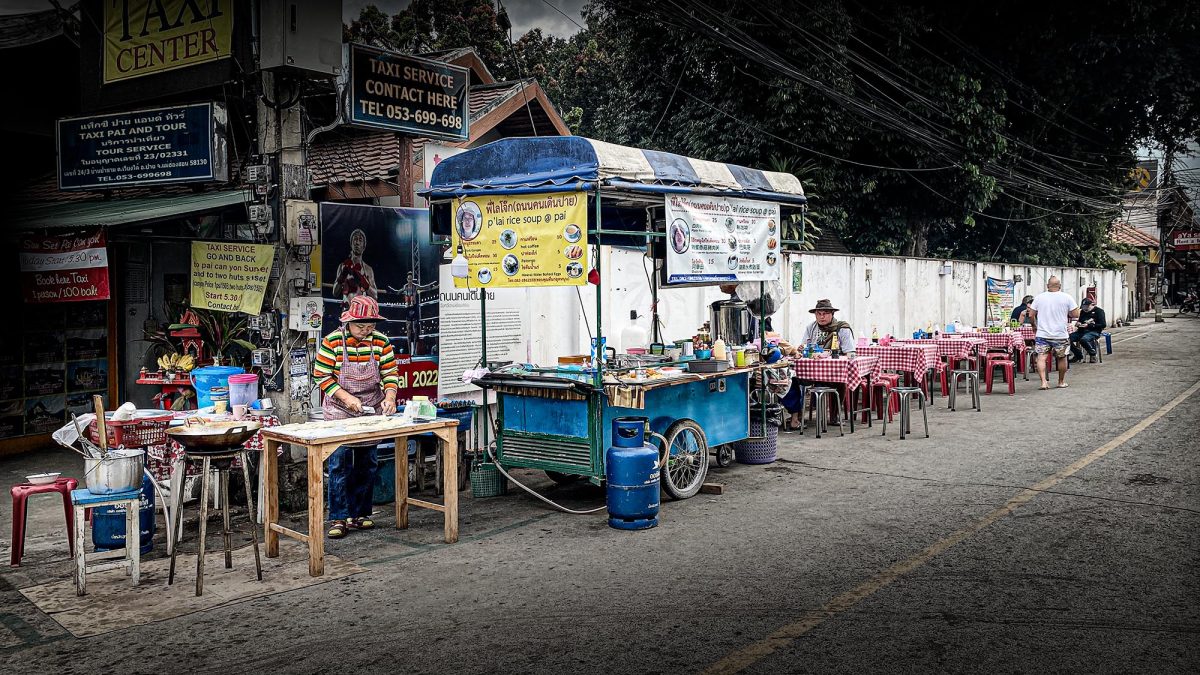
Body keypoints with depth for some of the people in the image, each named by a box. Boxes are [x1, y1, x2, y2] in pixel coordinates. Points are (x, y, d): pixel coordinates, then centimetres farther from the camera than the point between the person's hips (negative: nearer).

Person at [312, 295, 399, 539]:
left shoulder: (381, 342, -5)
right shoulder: (332, 342, -13)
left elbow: (390, 373, -2)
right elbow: (321, 375, -11)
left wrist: (389, 397, -20)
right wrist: (346, 397, -21)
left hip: (371, 411, 4)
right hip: (340, 412, -4)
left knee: (367, 464, 9)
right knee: (340, 464, -6)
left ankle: (360, 514, 19)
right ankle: (339, 518, 1)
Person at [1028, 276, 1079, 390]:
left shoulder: (1039, 297, 1)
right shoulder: (1067, 298, -2)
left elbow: (1032, 315, 4)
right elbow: (1076, 314, -4)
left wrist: (1034, 327, 20)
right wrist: (1066, 314, 17)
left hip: (1042, 334, 0)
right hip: (1060, 334, 0)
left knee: (1041, 357, -3)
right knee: (1062, 358, 16)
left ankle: (1043, 381, -17)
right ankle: (1061, 382, 26)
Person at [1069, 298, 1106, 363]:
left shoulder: (1099, 311, 2)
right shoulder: (1082, 312, 21)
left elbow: (1103, 325, -7)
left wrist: (1088, 325, -15)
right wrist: (1078, 324, 8)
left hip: (1094, 331, -6)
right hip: (1082, 331, 6)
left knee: (1084, 339, -39)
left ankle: (1092, 355, -13)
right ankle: (1078, 355, 0)